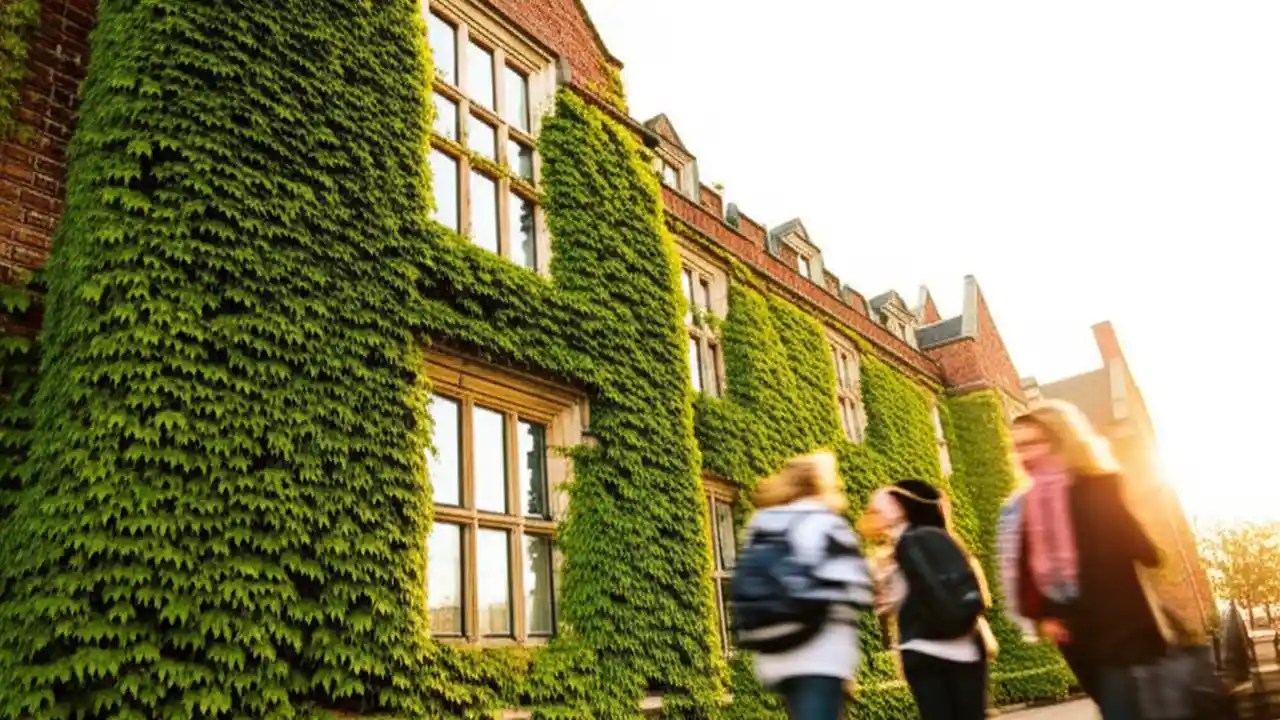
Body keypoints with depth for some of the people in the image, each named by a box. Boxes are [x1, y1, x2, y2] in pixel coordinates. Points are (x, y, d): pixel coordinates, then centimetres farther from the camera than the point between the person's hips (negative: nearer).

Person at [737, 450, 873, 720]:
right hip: (821, 654, -7)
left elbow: (744, 591, 14)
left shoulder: (759, 527, 15)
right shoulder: (825, 524, -6)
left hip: (776, 657, 8)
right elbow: (854, 588, -11)